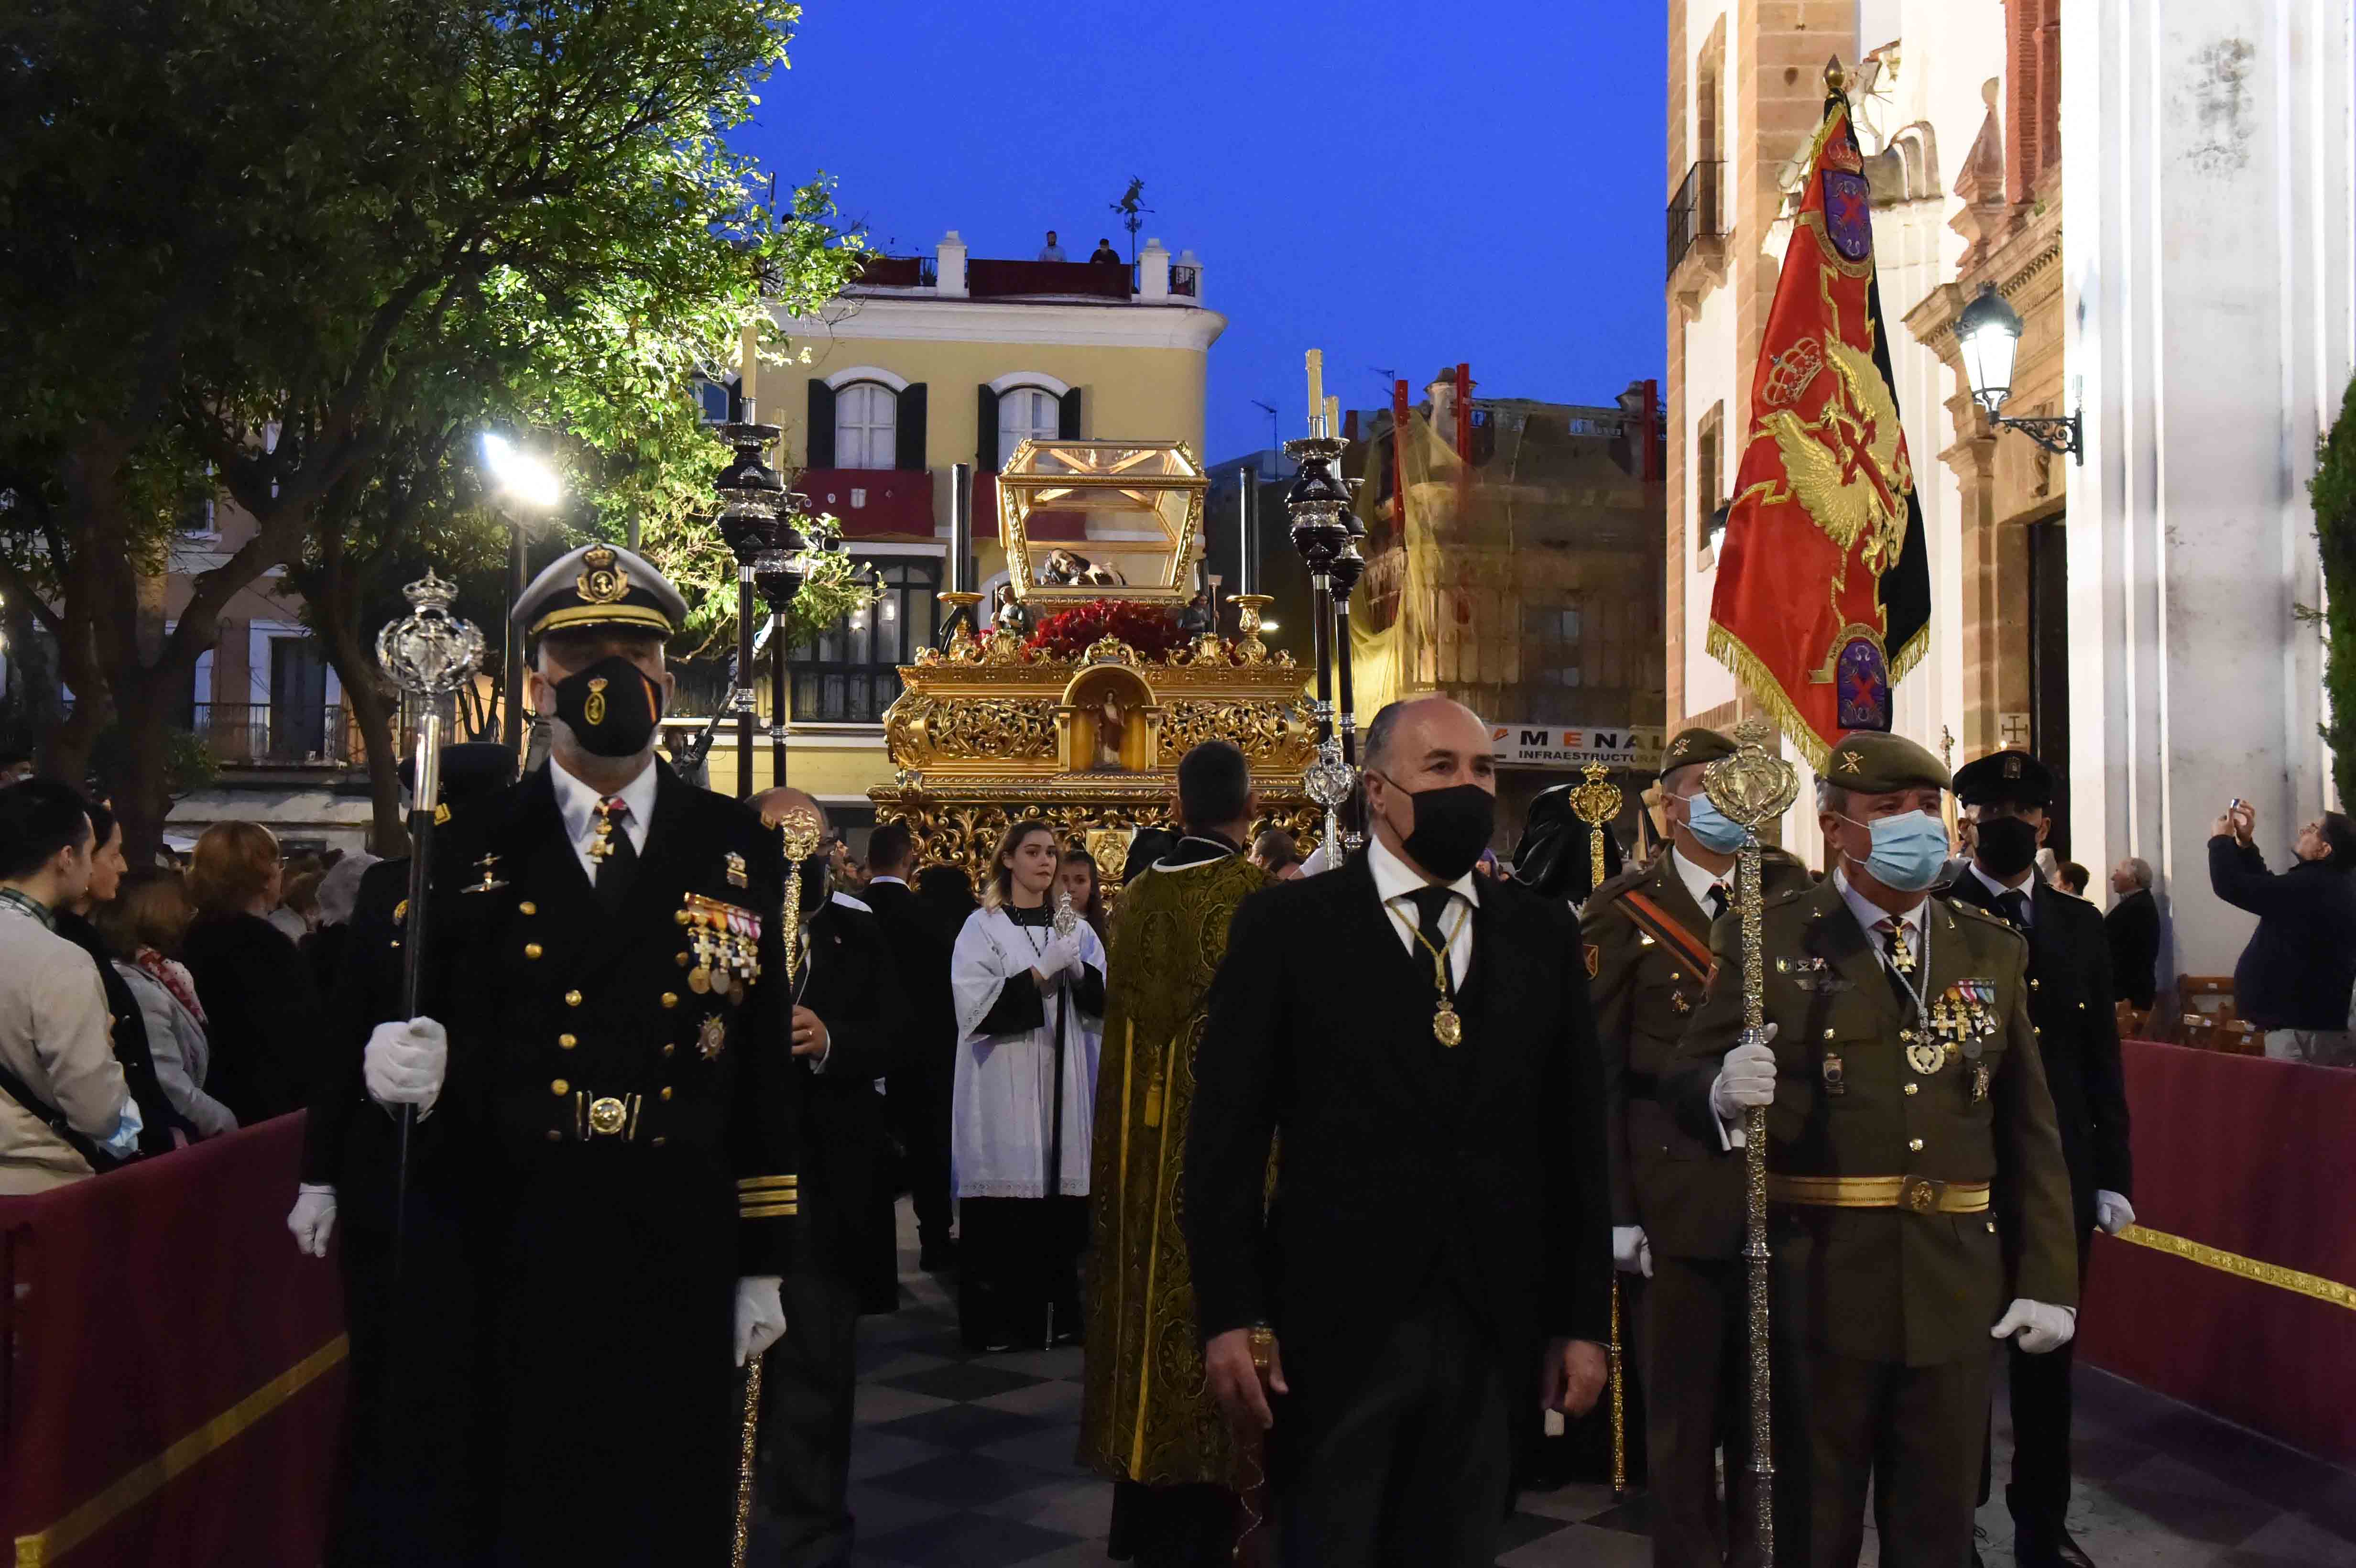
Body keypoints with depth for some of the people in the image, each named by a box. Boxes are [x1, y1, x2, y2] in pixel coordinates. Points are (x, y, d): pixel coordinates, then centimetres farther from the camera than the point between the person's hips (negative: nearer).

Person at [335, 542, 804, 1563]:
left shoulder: (736, 850, 6)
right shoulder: (467, 850, 4)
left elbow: (765, 1064, 6)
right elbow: (444, 1041, 5)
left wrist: (764, 1265, 4)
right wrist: (419, 1070, -20)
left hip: (681, 1259, 1)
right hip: (516, 1261, 0)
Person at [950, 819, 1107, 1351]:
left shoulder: (1076, 929, 13)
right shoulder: (983, 927, 1)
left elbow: (1106, 1005, 8)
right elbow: (976, 1008, -10)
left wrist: (1079, 970, -11)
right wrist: (1041, 971, -15)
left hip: (1064, 1086, 4)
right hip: (1004, 1087, -4)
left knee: (1059, 1199, 1)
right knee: (1004, 1208, -6)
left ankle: (1057, 1314, 11)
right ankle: (998, 1321, 2)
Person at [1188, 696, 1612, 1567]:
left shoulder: (1541, 933, 7)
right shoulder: (1288, 924, -2)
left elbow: (1577, 1135, 8)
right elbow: (1226, 1130, -4)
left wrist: (1585, 1320, 5)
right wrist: (1230, 1316, -9)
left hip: (1494, 1334, 3)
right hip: (1335, 1329, -3)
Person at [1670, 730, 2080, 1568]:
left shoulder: (1994, 950, 9)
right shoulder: (1766, 939, -2)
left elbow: (2030, 1129, 9)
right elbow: (1689, 1079, -3)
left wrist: (2048, 1279, 5)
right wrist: (1726, 1090, -26)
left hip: (1953, 1290, 3)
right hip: (1816, 1286, -3)